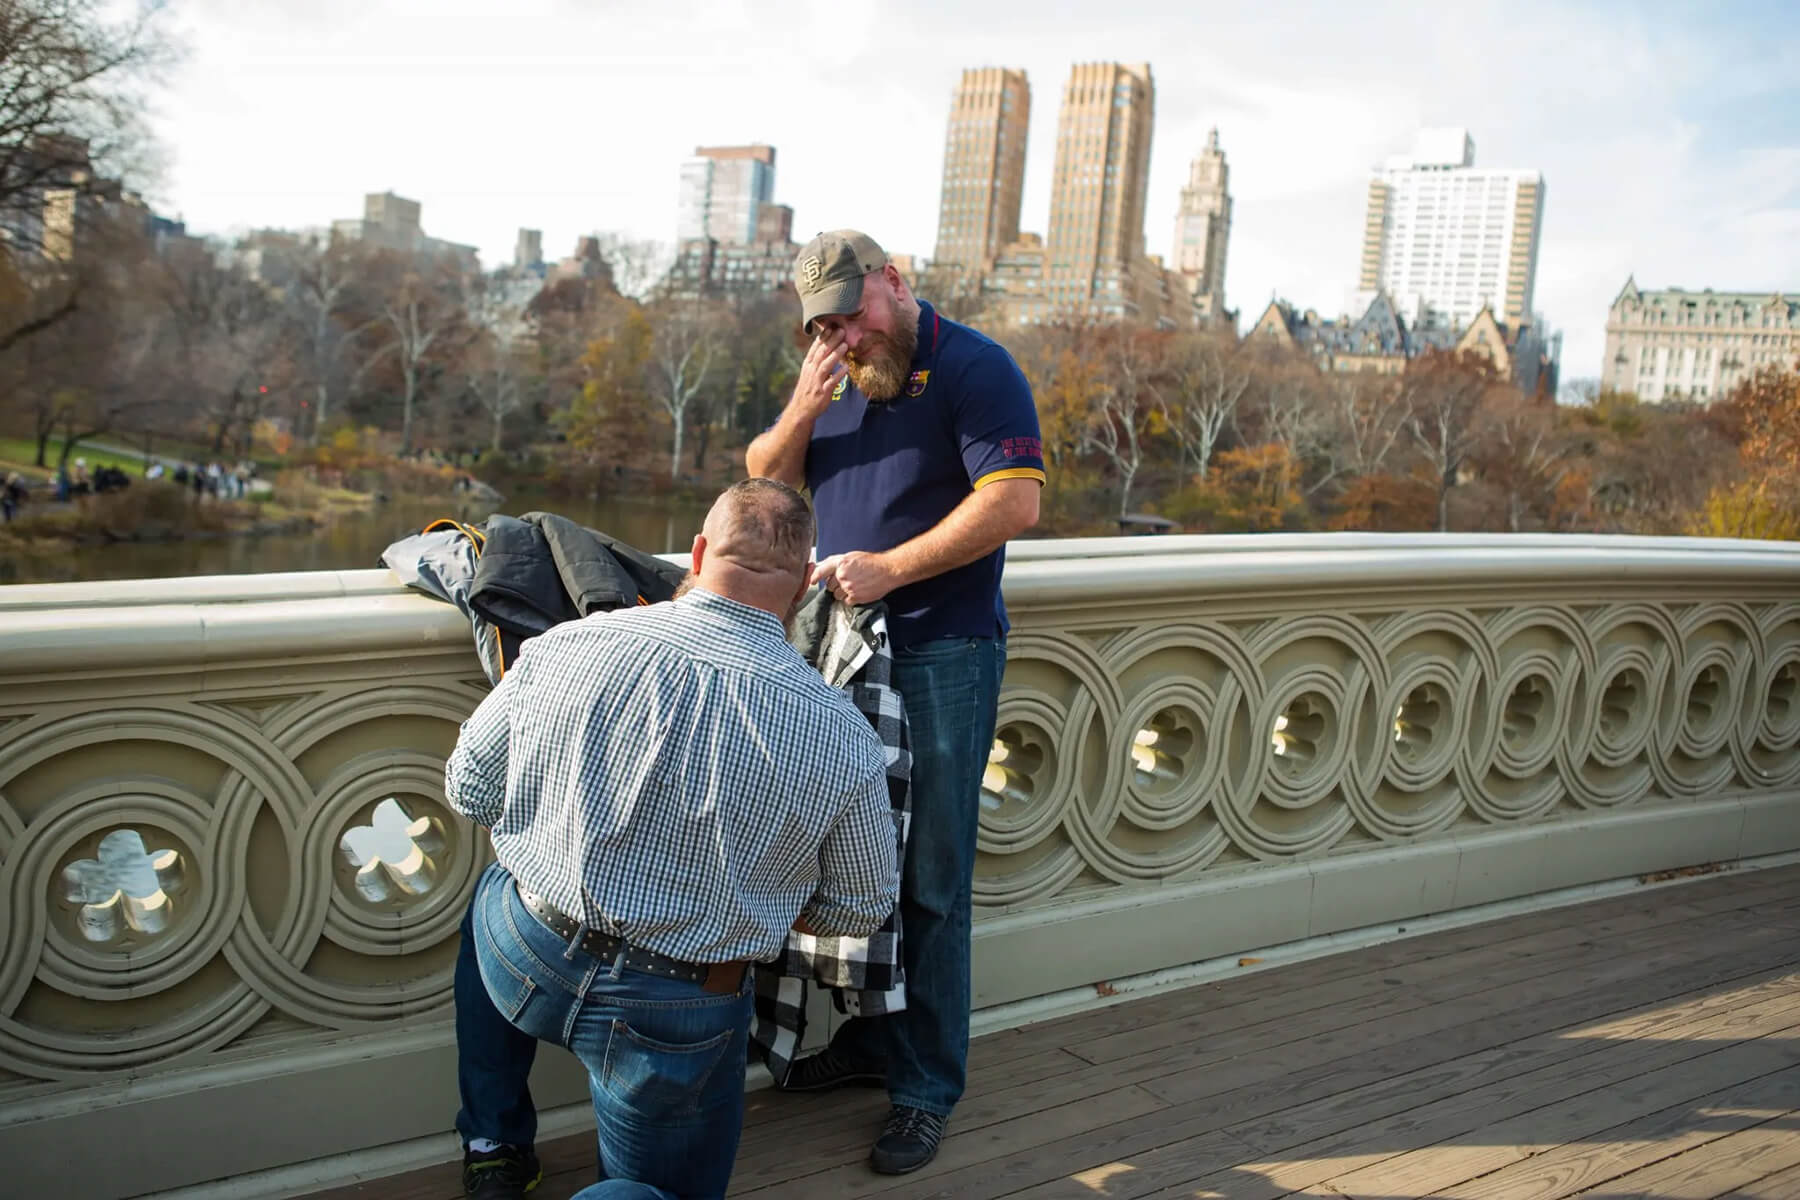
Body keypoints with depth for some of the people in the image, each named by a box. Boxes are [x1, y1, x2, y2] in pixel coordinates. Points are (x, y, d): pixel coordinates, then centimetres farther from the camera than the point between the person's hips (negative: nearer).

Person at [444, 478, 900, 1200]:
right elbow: (862, 909, -1)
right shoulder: (843, 740, -16)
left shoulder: (562, 648, -12)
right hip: (681, 1020, -1)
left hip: (526, 970, 2)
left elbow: (468, 794, 3)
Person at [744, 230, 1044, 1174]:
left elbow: (1013, 503, -17)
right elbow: (765, 479, 14)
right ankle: (871, 1038, 30)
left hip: (943, 656, -7)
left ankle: (927, 1088, 12)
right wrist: (803, 409, -5)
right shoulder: (835, 377, 14)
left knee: (929, 881, 0)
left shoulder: (974, 369, -8)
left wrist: (890, 567, -19)